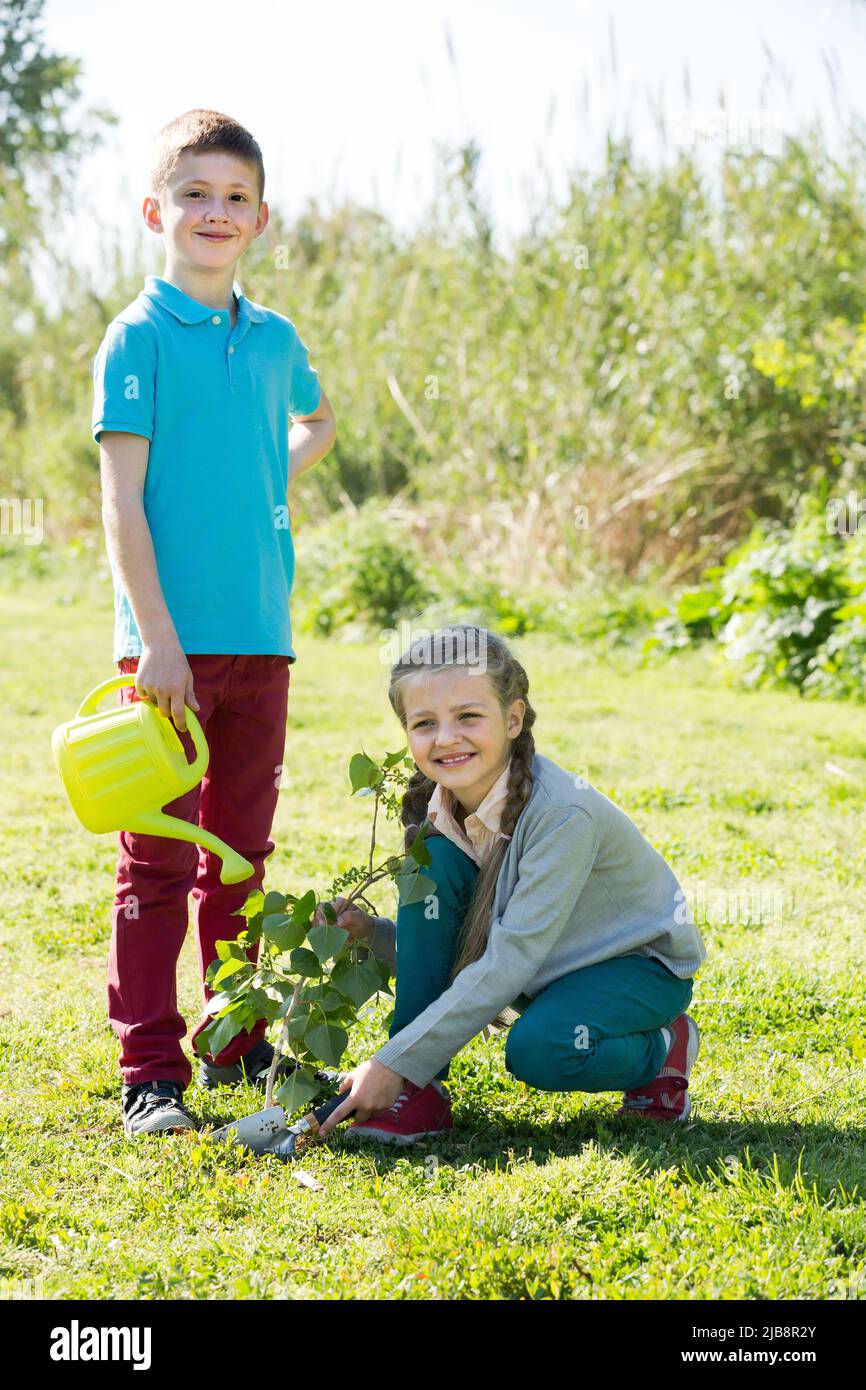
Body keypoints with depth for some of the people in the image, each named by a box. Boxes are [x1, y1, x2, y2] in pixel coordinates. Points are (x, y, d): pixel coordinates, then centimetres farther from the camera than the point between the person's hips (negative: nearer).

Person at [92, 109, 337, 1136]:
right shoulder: (138, 336, -6)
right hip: (171, 643, -5)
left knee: (242, 854, 14)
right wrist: (157, 640, -17)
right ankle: (150, 1071, 4)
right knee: (160, 859, -2)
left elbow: (317, 419, 34)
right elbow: (121, 500, -10)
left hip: (260, 637, 5)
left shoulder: (274, 339, 10)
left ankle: (239, 1044, 25)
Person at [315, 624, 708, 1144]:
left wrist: (396, 1062, -34)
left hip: (641, 961, -6)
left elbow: (508, 964, -33)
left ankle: (664, 1049, -1)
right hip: (543, 969, 7)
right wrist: (370, 931, -22)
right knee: (432, 863, -18)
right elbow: (439, 946, -1)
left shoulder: (562, 812, -31)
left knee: (539, 1051, -36)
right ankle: (421, 1096, -12)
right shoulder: (442, 808, -10)